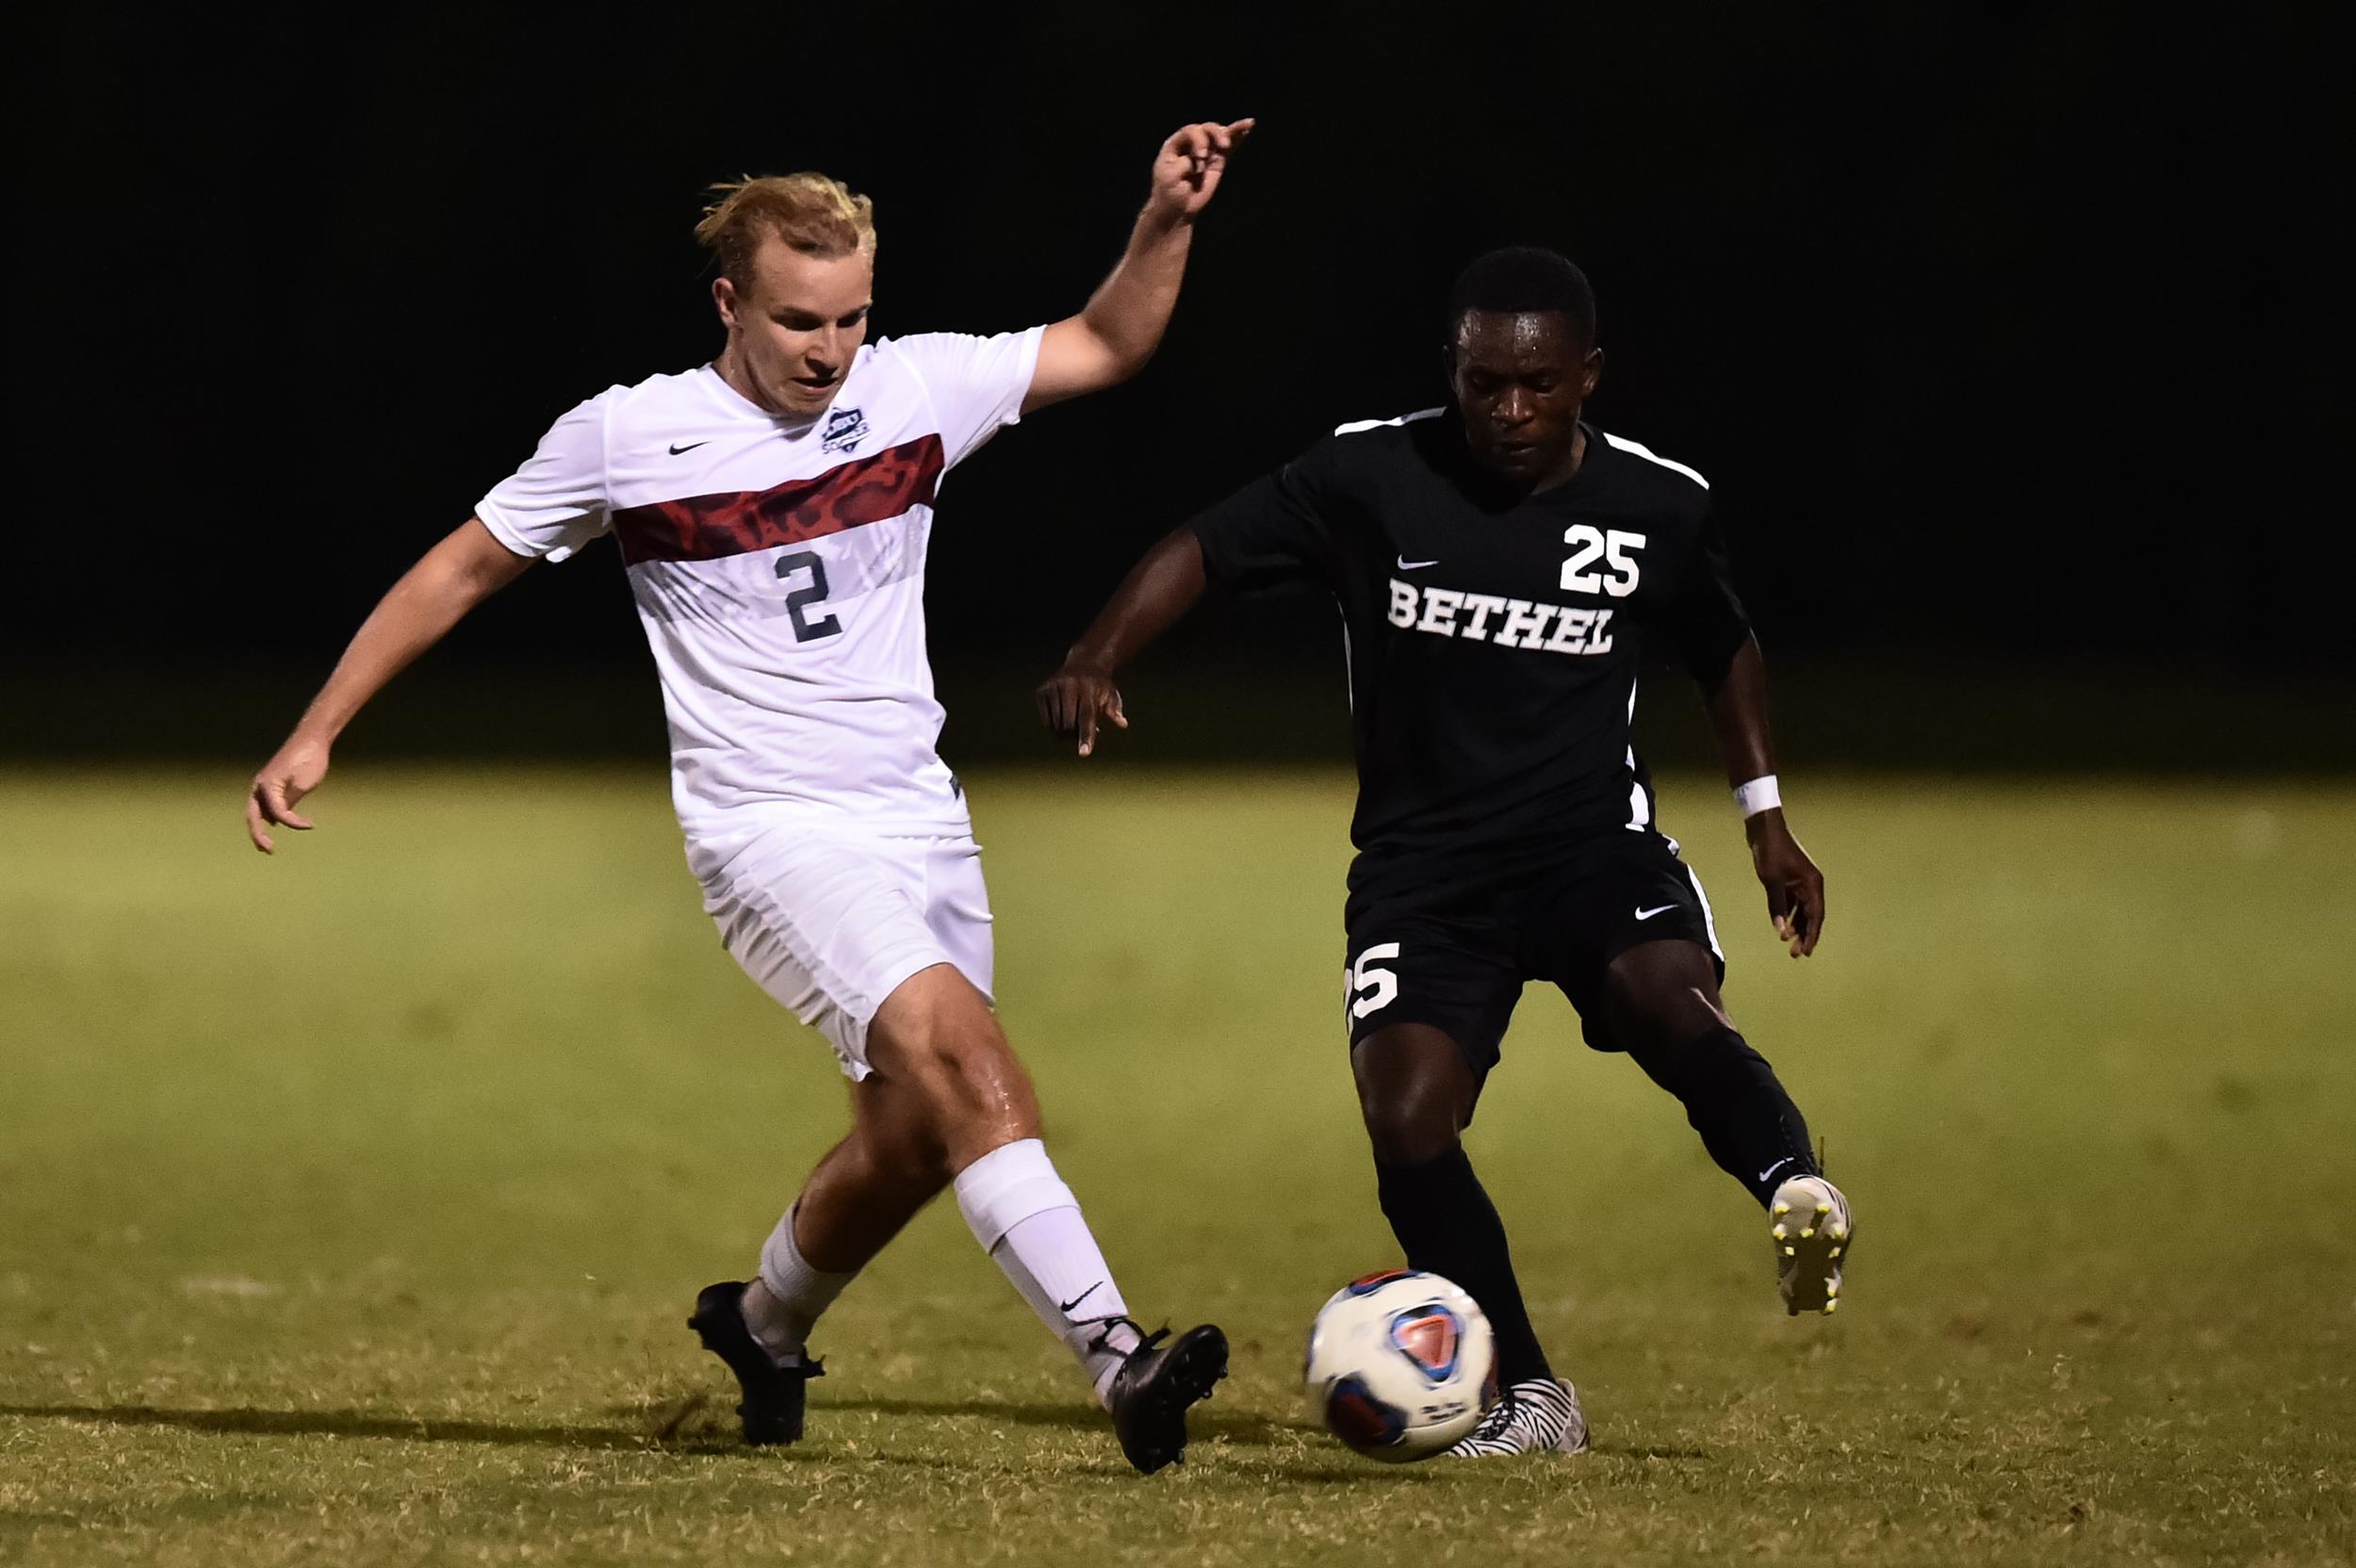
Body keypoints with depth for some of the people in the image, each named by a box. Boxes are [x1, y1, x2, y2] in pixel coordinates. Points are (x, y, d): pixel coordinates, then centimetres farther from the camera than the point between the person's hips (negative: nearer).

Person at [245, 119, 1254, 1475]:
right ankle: (1115, 1354, -34)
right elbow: (464, 569, 7)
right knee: (960, 1053, -26)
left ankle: (765, 1321, 39)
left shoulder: (915, 387, 4)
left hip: (921, 816, 5)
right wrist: (316, 735, 7)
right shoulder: (628, 436, -4)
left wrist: (1169, 223, -5)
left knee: (918, 1133, 9)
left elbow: (1105, 347, 14)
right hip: (771, 834, -5)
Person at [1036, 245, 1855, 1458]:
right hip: (1421, 859, 0)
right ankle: (1528, 1400, -4)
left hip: (1592, 837, 0)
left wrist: (1765, 816, 14)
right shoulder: (1372, 475, -8)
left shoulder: (1658, 506, -2)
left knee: (1667, 996, -35)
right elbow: (1203, 549, -6)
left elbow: (1722, 650, 17)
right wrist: (1097, 658, -22)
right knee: (1405, 1120, -16)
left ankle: (1793, 1190, -34)